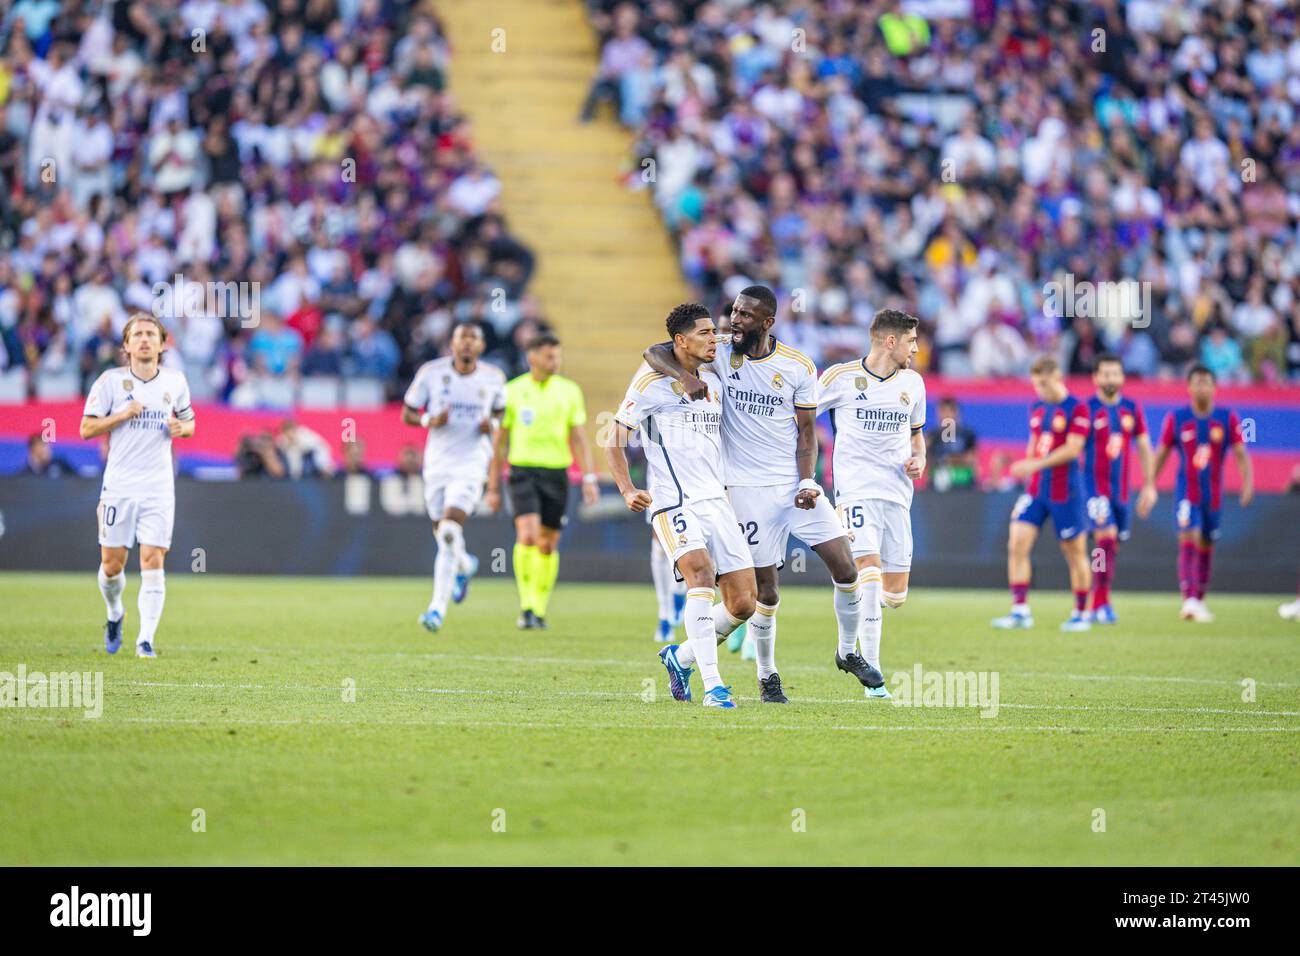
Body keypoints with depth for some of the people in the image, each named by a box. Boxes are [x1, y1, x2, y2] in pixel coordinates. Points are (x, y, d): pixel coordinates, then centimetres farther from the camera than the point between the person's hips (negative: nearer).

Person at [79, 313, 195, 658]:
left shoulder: (175, 382, 6)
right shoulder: (110, 381, -2)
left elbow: (189, 422, 19)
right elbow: (86, 428, -2)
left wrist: (180, 428, -4)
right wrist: (123, 414, -16)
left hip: (158, 489, 1)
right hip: (119, 486, -1)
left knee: (153, 562, -10)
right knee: (112, 564, 3)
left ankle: (146, 639, -8)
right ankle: (115, 613, 33)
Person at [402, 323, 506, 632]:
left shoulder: (493, 378, -1)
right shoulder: (431, 372, -4)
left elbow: (500, 410, 17)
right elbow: (407, 413, 3)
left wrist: (492, 424, -6)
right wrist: (429, 420, -18)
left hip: (471, 464, -2)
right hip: (437, 463, 2)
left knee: (450, 531, -18)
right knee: (442, 532, 13)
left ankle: (438, 607, -16)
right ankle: (465, 565, 49)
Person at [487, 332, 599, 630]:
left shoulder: (569, 390, 6)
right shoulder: (513, 391, 2)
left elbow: (579, 438, 8)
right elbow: (500, 441, 7)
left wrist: (589, 478, -3)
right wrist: (493, 487, 6)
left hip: (556, 474, 2)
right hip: (523, 471, -2)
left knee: (548, 544, 5)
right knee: (528, 535, -19)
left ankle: (540, 611, 17)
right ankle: (526, 607, -15)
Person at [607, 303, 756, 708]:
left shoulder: (714, 380, 16)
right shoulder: (653, 381, -3)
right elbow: (615, 440, 0)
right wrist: (628, 490, -13)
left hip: (716, 501, 7)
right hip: (673, 502, -7)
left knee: (743, 603, 0)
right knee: (701, 572, -29)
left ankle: (681, 656, 25)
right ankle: (713, 686, -31)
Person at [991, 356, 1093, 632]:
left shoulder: (1077, 409, -10)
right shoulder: (1037, 409, 11)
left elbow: (1072, 449, -18)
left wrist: (1036, 464, -23)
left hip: (1065, 493, -6)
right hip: (1036, 491, 6)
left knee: (1075, 552, 3)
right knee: (1017, 544, -8)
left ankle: (1081, 614, 16)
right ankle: (1020, 611, -8)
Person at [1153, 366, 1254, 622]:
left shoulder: (1227, 419, -2)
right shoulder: (1176, 419, -3)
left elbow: (1241, 455, -4)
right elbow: (1161, 454, 6)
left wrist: (1248, 484, -18)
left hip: (1213, 496, 2)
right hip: (1187, 493, -2)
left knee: (1206, 547, 12)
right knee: (1189, 539, -20)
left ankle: (1199, 601, 27)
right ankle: (1189, 599, -30)